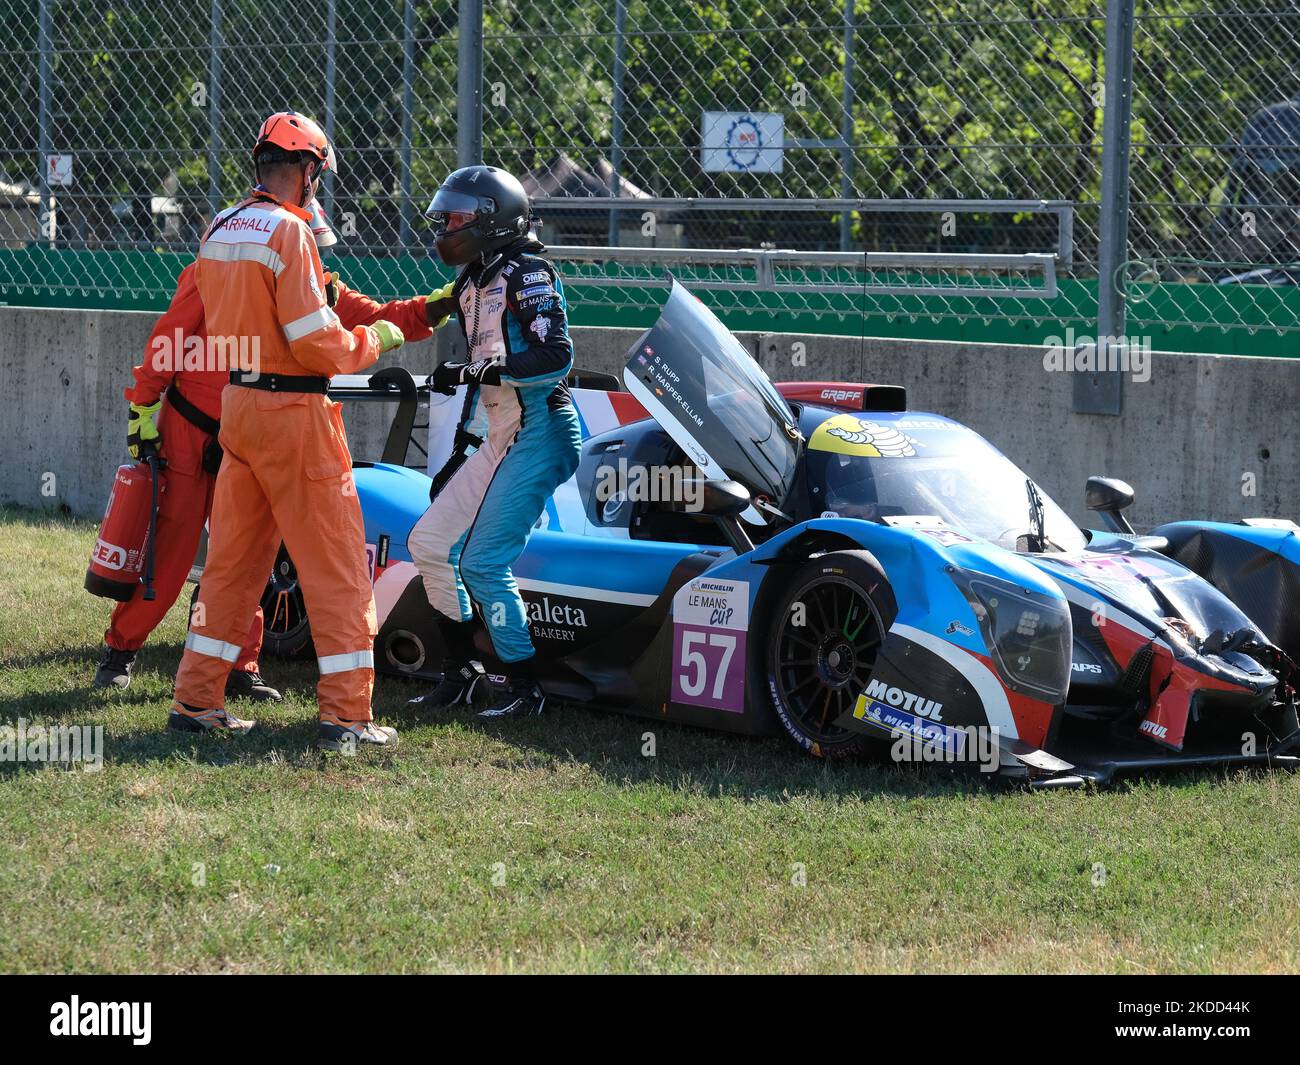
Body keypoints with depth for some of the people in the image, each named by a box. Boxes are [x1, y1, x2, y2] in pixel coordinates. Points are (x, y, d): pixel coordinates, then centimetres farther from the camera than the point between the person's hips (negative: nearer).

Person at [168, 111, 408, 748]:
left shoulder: (218, 231, 8)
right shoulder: (290, 231, -16)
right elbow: (315, 344, -19)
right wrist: (374, 341, -1)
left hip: (237, 403, 8)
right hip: (292, 413, -8)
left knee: (232, 558, 15)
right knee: (337, 564, -1)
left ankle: (196, 700, 17)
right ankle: (345, 715, -2)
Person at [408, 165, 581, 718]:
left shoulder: (526, 273, -10)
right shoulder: (472, 285, 16)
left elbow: (556, 356, -21)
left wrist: (479, 370, -26)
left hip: (539, 433, -10)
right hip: (496, 439, 10)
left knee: (483, 563, -12)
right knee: (427, 543, 10)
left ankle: (525, 688, -1)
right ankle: (462, 674, 19)